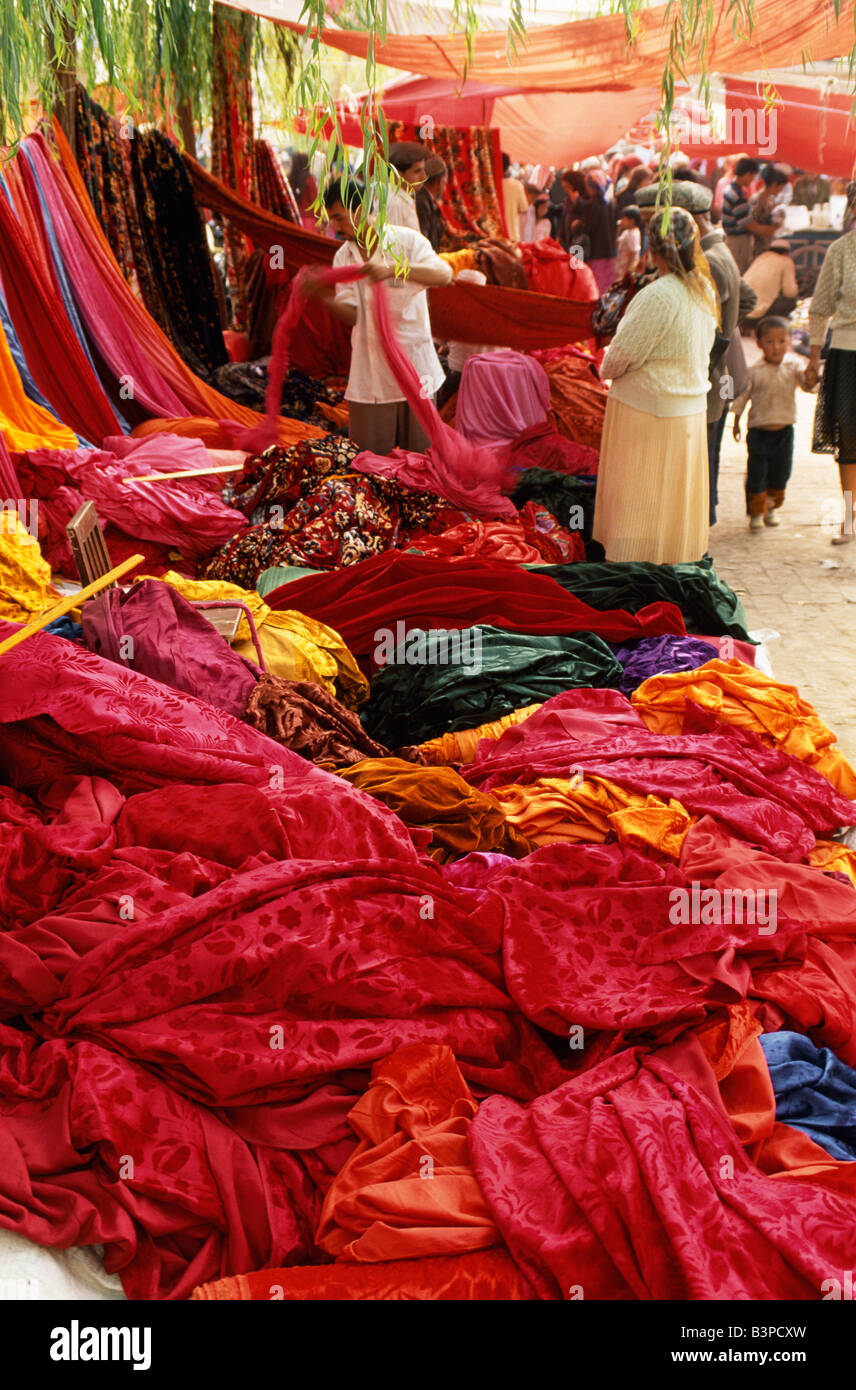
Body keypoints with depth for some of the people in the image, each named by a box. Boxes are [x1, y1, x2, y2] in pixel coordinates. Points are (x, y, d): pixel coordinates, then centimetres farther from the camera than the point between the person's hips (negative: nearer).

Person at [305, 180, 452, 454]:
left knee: (420, 453, 6)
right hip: (369, 373, 3)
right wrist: (324, 297, -22)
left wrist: (395, 268, -35)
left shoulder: (406, 240, -5)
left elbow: (444, 274, -22)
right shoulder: (343, 256, 7)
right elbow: (351, 314, -2)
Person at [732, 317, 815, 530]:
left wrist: (810, 379, -36)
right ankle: (756, 512, 16)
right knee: (756, 473, 1)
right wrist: (736, 422, 6)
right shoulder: (755, 371, -7)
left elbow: (807, 384, -13)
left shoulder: (794, 366, -3)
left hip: (784, 431, 2)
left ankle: (772, 508, 31)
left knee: (780, 473, 11)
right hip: (758, 431, -2)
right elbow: (742, 396, 3)